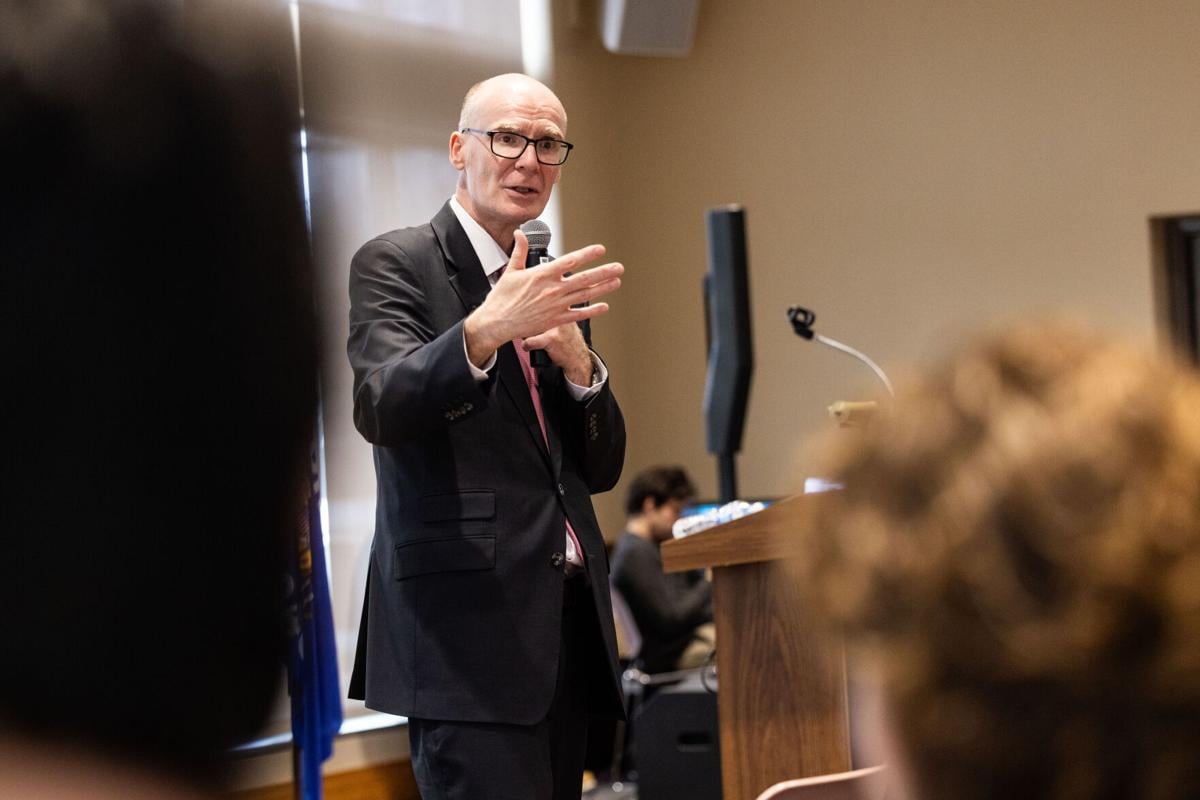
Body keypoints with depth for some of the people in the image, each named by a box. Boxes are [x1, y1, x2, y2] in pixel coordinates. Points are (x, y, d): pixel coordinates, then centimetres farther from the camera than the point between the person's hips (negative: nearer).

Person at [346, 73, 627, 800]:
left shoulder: (548, 287, 18)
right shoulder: (394, 264, 0)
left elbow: (602, 468, 16)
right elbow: (380, 406, -18)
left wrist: (580, 365, -4)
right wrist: (484, 330, -36)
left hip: (565, 624, 7)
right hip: (469, 625, -7)